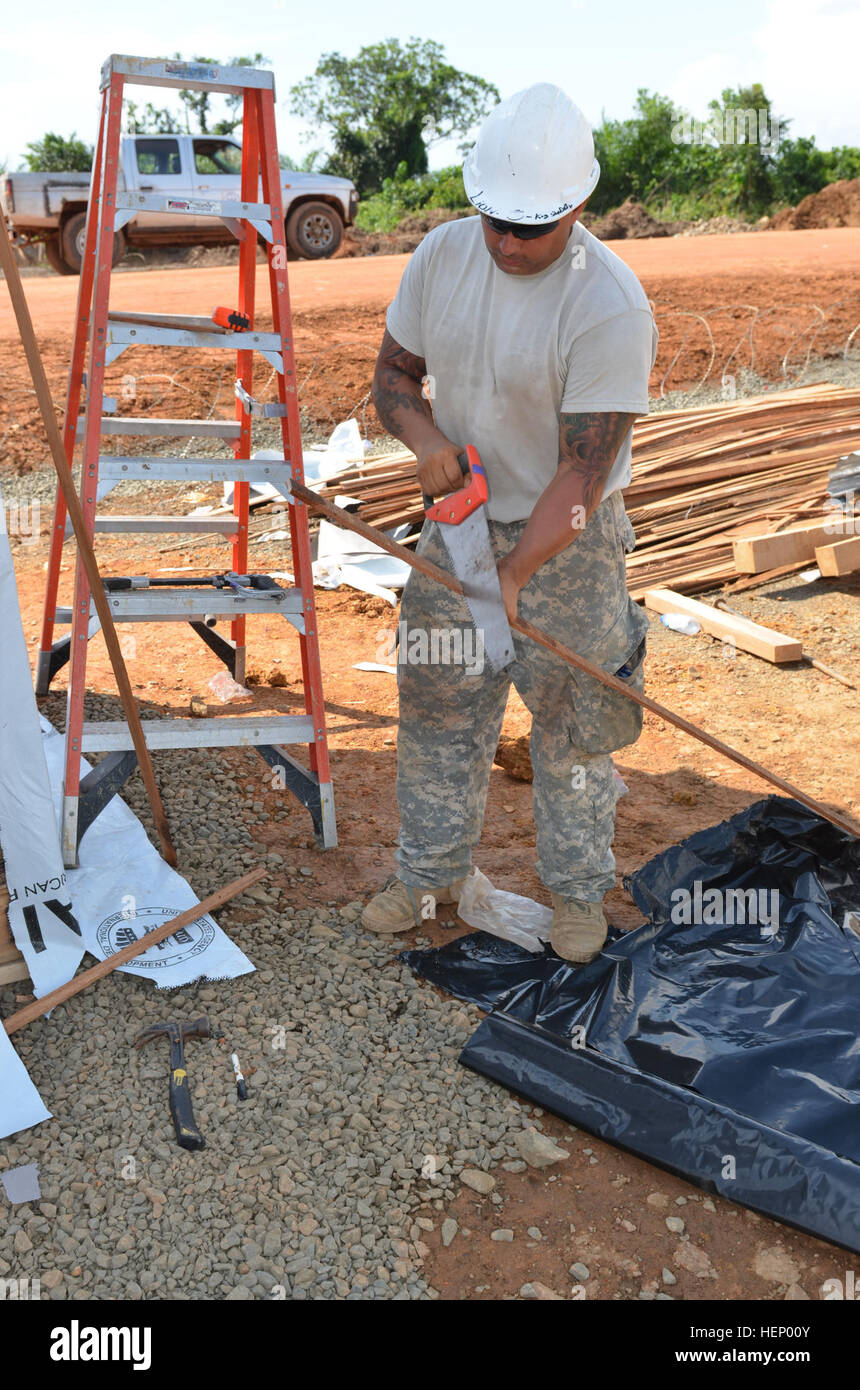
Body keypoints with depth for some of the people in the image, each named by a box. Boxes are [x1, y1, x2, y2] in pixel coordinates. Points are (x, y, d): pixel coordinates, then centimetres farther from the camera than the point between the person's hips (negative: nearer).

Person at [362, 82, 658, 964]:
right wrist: (423, 437, -18)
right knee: (437, 707, 13)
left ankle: (578, 888, 31)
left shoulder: (611, 305, -24)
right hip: (460, 518, 5)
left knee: (572, 724, 8)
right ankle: (429, 874, 33)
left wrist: (512, 575, -32)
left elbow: (584, 470, -25)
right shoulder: (442, 254, -7)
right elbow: (393, 374, 4)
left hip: (567, 540, -4)